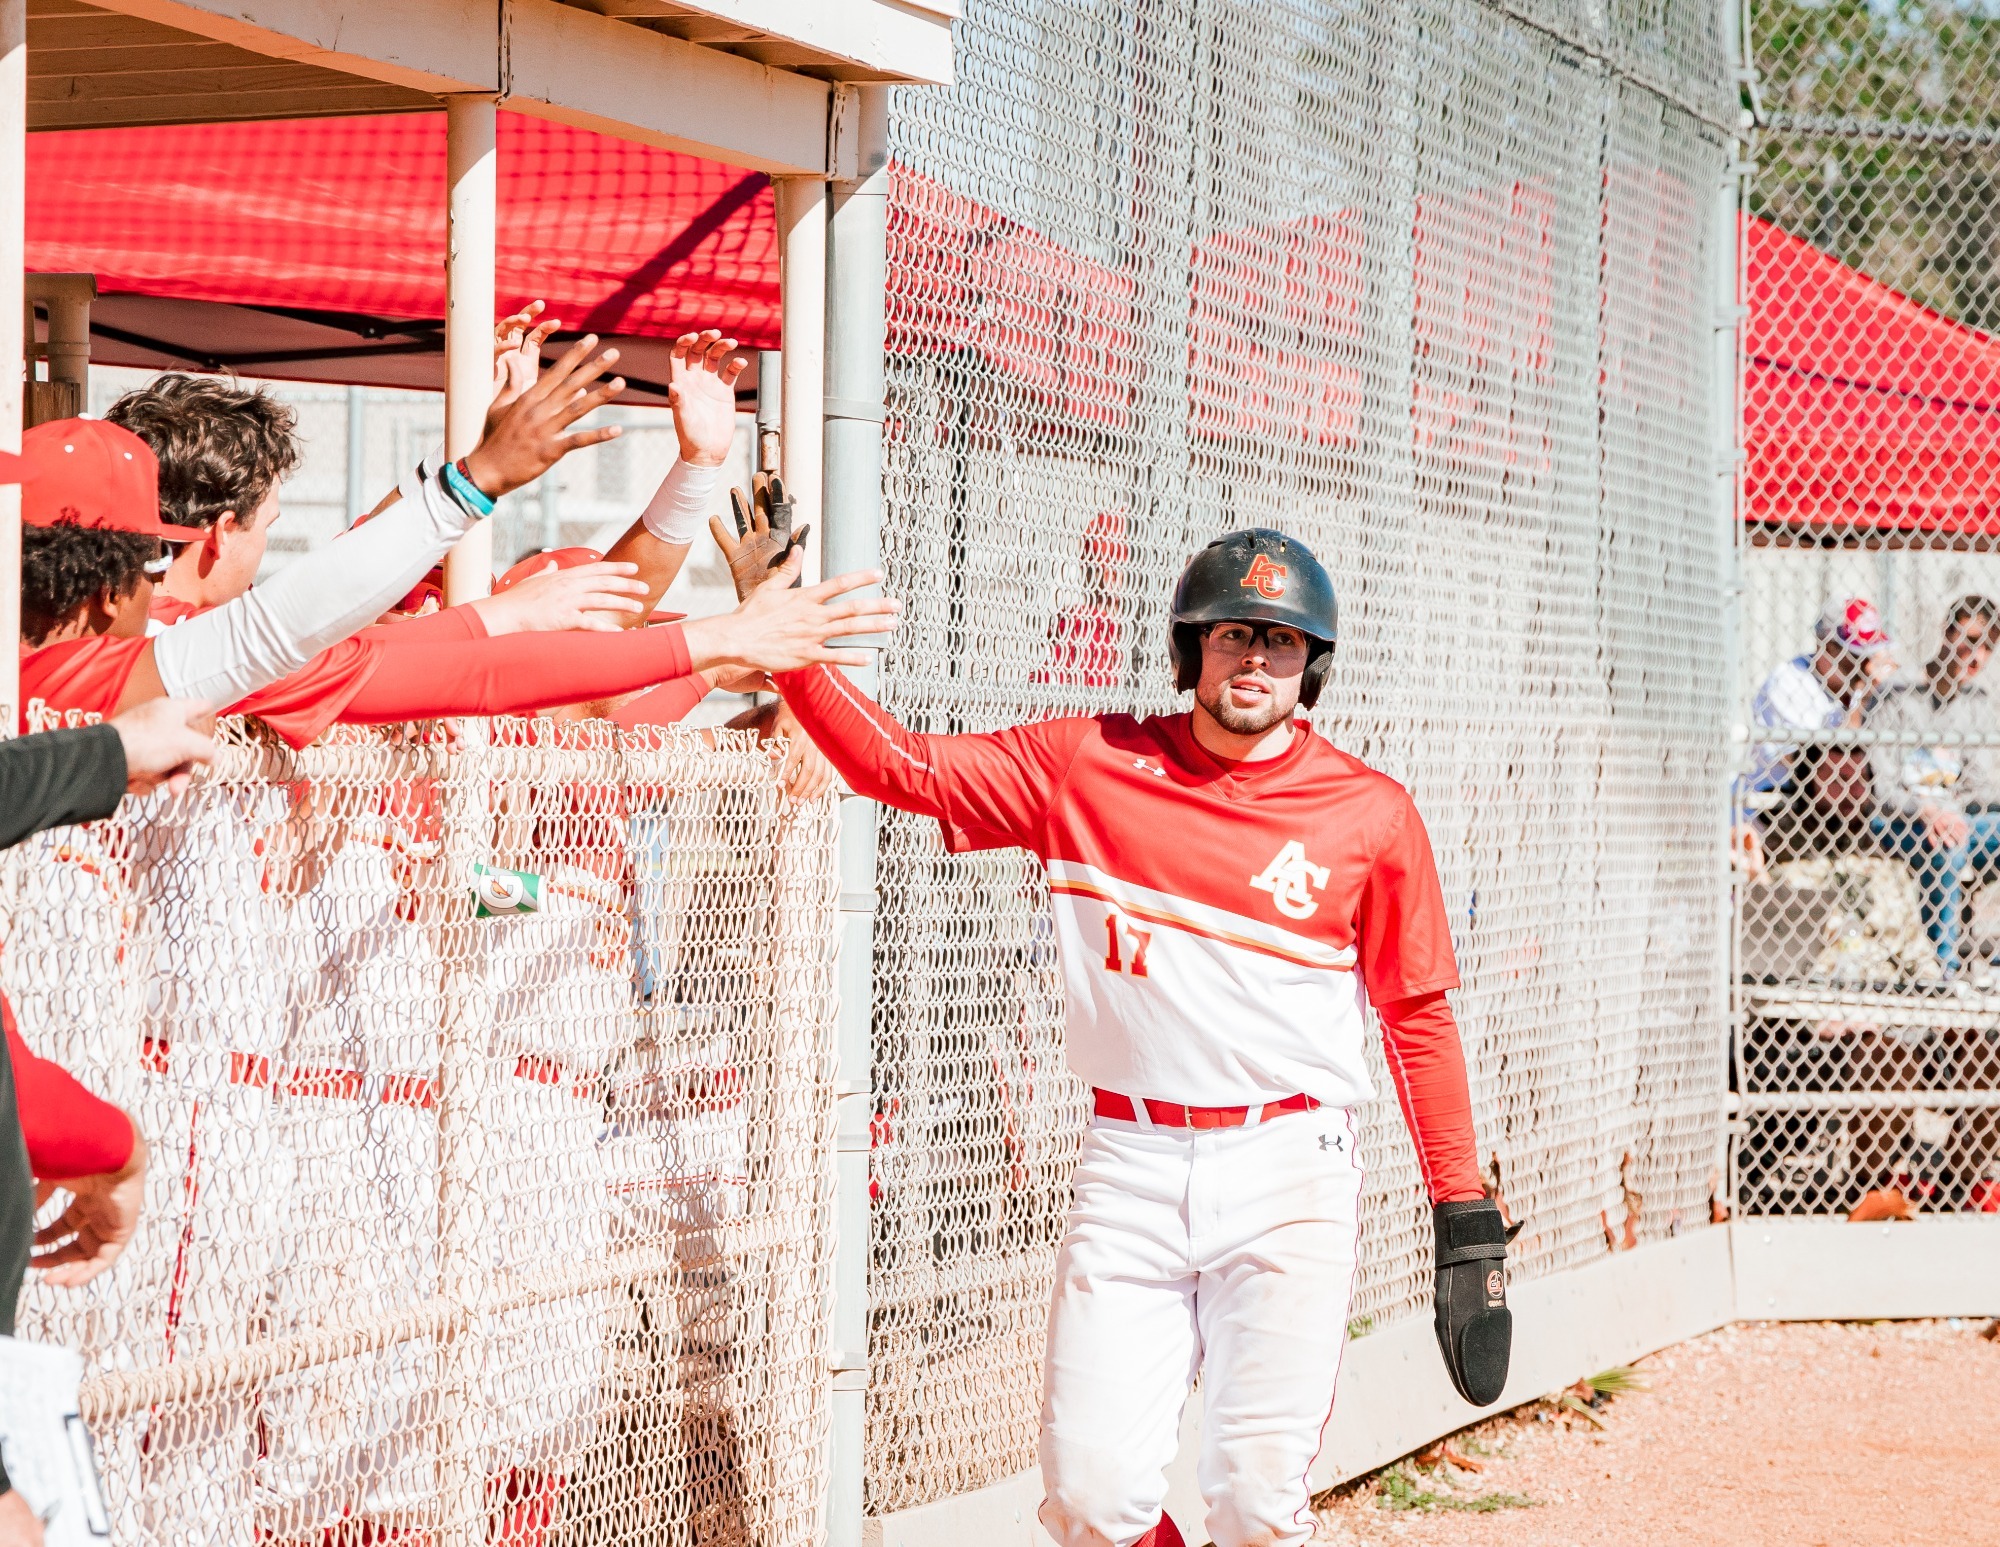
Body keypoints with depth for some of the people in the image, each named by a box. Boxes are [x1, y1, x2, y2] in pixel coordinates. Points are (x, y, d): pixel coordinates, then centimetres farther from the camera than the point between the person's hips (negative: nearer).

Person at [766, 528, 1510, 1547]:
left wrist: (1465, 1215, 2)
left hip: (1287, 1175, -1)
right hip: (1130, 1167, 2)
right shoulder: (1087, 765, 4)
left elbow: (1419, 1018, 5)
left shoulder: (1371, 814, 1)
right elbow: (901, 767, 5)